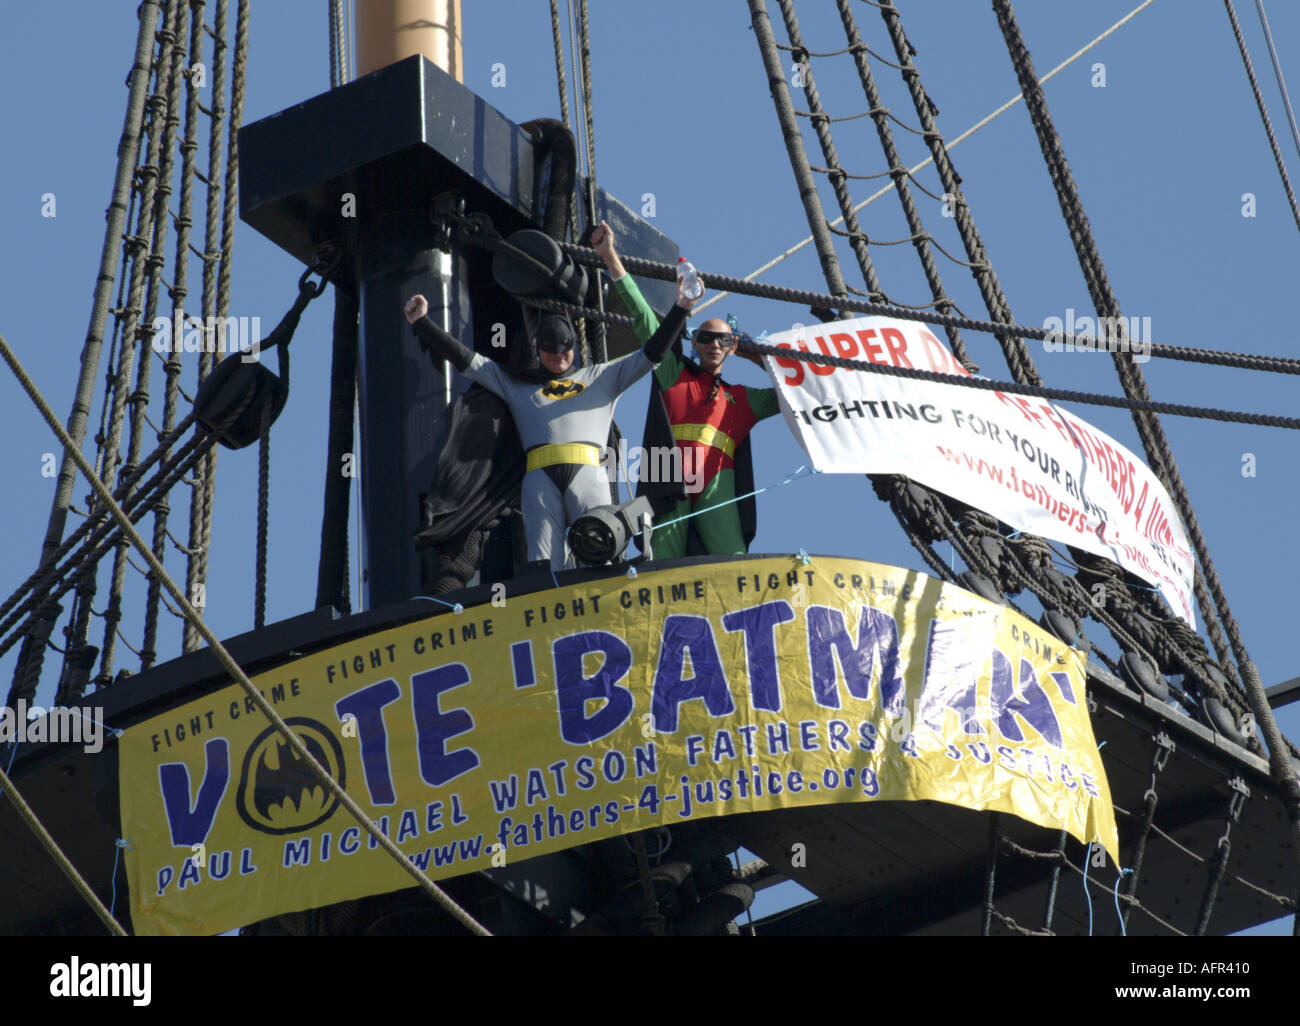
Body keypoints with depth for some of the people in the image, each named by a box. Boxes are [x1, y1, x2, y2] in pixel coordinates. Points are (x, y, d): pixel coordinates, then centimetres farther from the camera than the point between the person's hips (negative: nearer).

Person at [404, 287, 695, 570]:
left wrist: (680, 308, 19)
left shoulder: (602, 377, 28)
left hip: (588, 473, 0)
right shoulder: (517, 383, 28)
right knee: (543, 569, -14)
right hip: (539, 477, 0)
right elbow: (465, 359, 26)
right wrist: (421, 321, 21)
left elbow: (651, 354, 26)